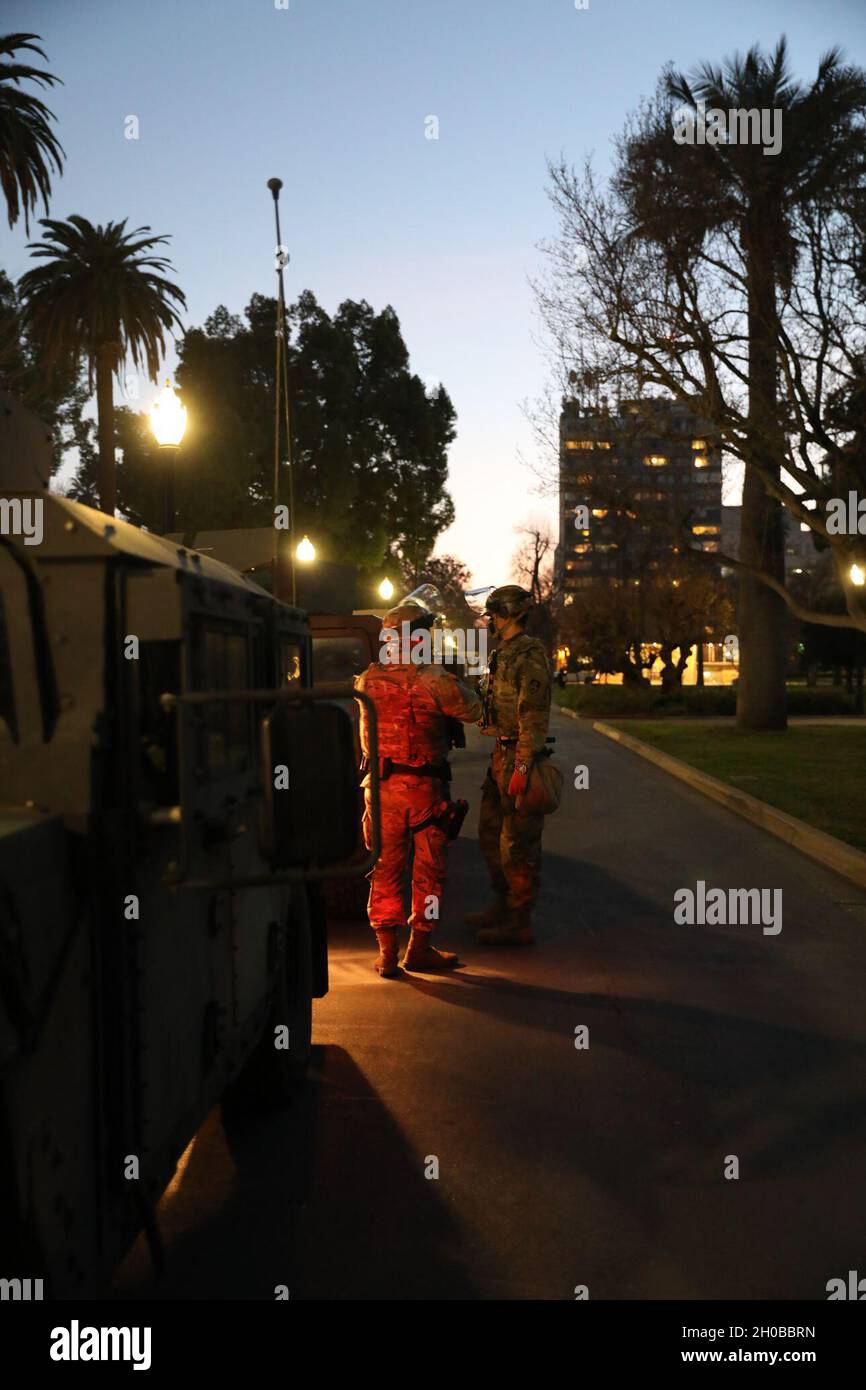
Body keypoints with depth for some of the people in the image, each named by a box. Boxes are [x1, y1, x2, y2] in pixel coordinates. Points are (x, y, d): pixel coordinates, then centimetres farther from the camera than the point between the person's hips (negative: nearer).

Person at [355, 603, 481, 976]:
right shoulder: (434, 681, -13)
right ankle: (419, 948, 17)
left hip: (381, 786, 4)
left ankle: (387, 951, 15)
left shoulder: (368, 680, -1)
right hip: (424, 788, -4)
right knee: (428, 869, 10)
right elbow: (472, 710, -2)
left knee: (385, 869, 12)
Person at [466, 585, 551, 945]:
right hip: (501, 753, 10)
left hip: (520, 758, -10)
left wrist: (521, 767, -25)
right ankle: (502, 906, 31)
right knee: (490, 833, 18)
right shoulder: (504, 654, 15)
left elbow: (534, 719, -21)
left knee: (517, 844, -4)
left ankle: (520, 924, 4)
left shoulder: (530, 657, -16)